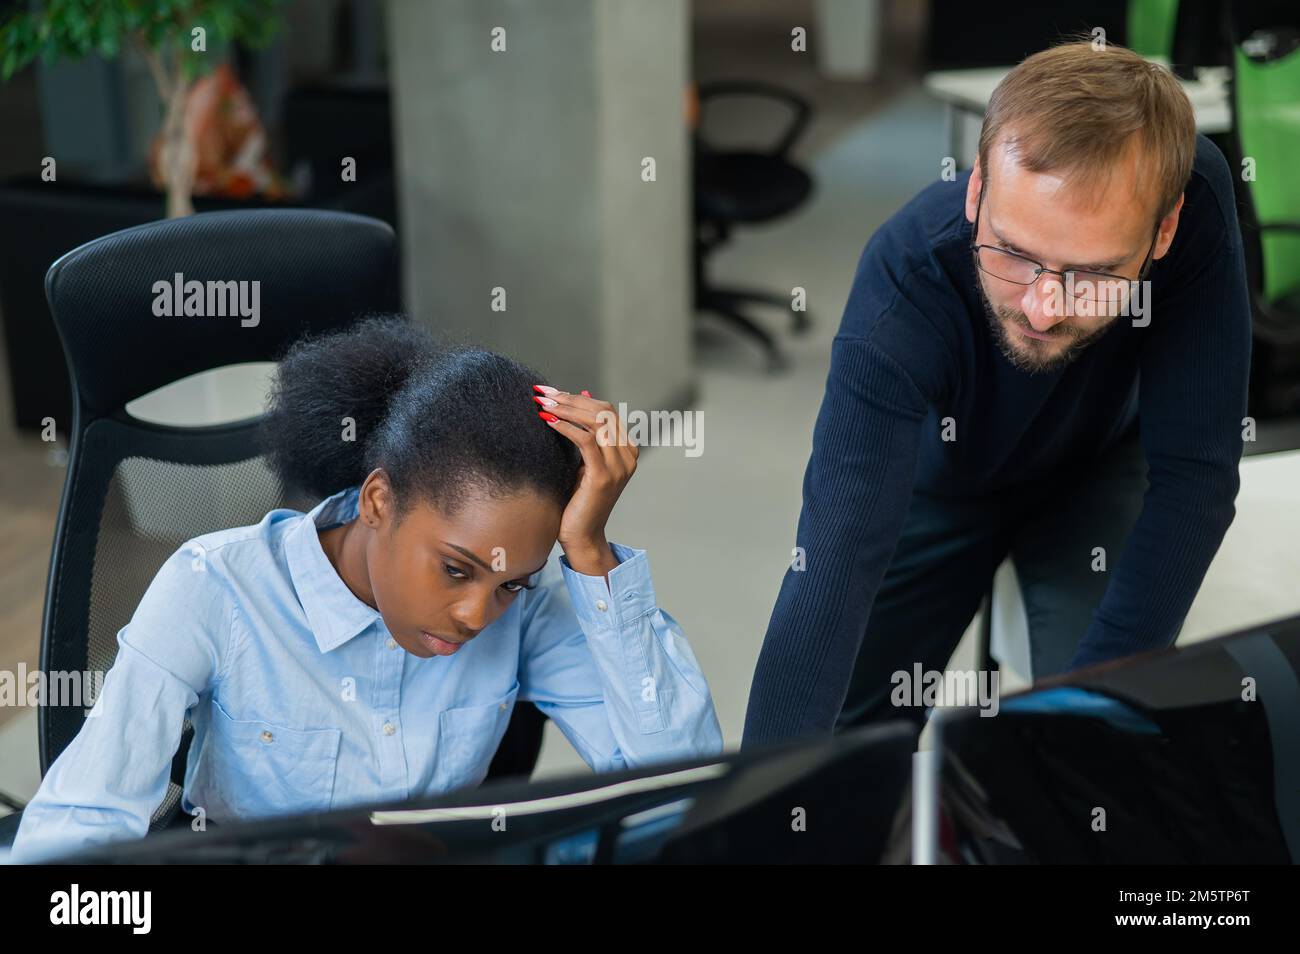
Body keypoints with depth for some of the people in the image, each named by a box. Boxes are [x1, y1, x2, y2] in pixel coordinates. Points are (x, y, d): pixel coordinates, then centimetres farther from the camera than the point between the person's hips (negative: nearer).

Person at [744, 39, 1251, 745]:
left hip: (1098, 467, 1)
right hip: (938, 475, 0)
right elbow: (834, 562, -47)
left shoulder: (1198, 204, -36)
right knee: (850, 720, -1)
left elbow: (1193, 473, -31)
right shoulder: (906, 279, -41)